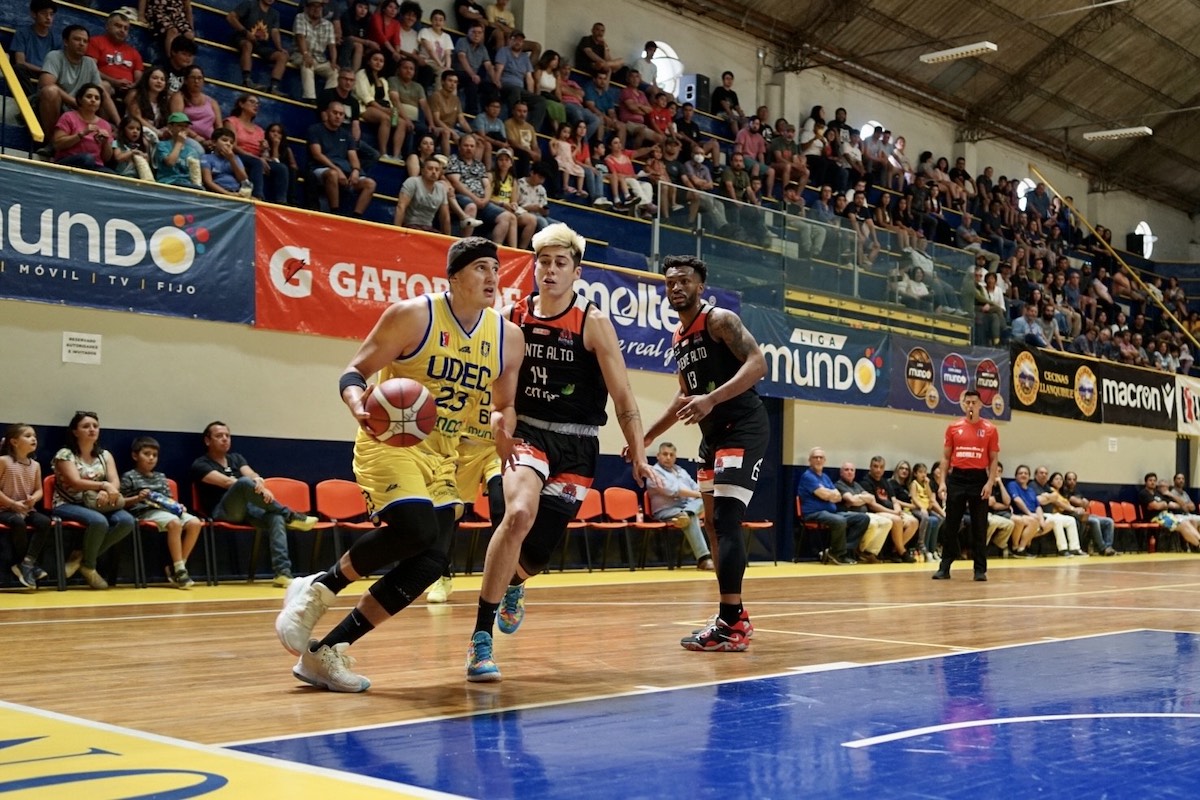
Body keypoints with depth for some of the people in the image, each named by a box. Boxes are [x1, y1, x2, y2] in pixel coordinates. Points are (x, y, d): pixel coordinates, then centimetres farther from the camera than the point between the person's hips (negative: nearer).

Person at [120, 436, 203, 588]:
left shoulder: (161, 477, 25)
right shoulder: (129, 477, 7)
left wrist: (178, 506, 4)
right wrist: (137, 498, -15)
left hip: (165, 510, 6)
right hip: (145, 512, -6)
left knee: (195, 523, -21)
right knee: (174, 523, -36)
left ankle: (175, 567, -17)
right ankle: (179, 569, -33)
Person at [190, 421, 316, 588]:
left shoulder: (236, 458, 23)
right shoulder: (200, 465, 4)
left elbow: (251, 474, 1)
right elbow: (227, 482, -12)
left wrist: (258, 480, -25)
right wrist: (258, 486, -24)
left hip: (247, 508, 5)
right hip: (222, 512, -5)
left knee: (276, 517, -29)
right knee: (244, 482, -34)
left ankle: (282, 572, -41)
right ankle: (290, 516, -23)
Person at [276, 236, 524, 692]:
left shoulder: (508, 337, 3)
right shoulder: (413, 315, -11)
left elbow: (504, 406, 13)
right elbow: (355, 371, -7)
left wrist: (502, 424, -12)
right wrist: (360, 406, -30)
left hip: (443, 455, 6)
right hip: (391, 441, -6)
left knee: (429, 562, -7)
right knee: (416, 529, -29)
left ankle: (325, 651, 2)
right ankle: (316, 591, -5)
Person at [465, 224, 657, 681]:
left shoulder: (593, 323, -6)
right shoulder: (511, 318, 0)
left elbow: (623, 397, -4)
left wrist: (639, 458, -6)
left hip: (576, 445, 0)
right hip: (526, 432, 0)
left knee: (536, 554, 3)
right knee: (520, 514, -30)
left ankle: (512, 585, 45)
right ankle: (480, 640, -23)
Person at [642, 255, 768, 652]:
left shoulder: (719, 320, -10)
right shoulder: (677, 337, 15)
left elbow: (757, 363, -23)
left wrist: (711, 399, -33)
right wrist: (646, 436, 24)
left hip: (743, 429, -10)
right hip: (713, 434, 10)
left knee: (726, 520, -17)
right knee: (714, 523, 11)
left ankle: (730, 625, -17)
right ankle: (735, 617, 20)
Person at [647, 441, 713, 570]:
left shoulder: (681, 471, 24)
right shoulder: (655, 472, -2)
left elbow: (696, 488, 17)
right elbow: (673, 490, -14)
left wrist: (703, 494, -7)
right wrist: (698, 494, -16)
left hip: (690, 506, 7)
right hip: (667, 510, -7)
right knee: (692, 518, -37)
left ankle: (686, 514, -48)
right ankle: (703, 558, -45)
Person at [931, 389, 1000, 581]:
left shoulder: (990, 429, 3)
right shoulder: (953, 427, 7)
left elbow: (994, 459, 3)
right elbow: (946, 457, 10)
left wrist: (990, 483, -8)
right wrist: (943, 481, 2)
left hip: (979, 479, -1)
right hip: (957, 478, 1)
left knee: (979, 526, 2)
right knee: (951, 525, 4)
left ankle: (980, 569, 7)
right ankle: (945, 567, 9)